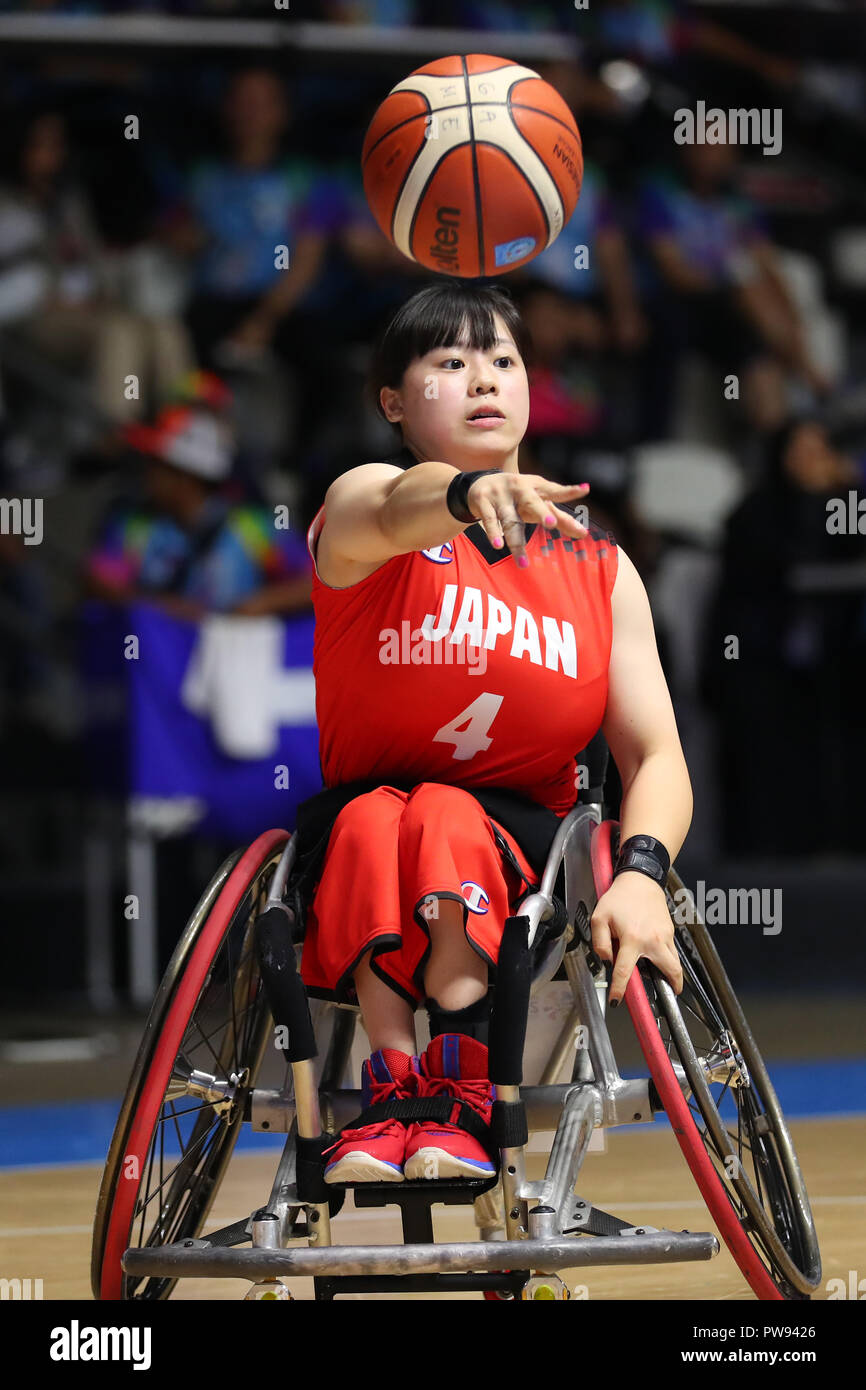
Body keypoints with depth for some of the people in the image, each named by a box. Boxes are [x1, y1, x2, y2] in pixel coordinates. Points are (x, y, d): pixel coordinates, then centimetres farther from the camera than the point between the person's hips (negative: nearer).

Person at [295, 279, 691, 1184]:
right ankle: (390, 1092, -38)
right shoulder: (359, 503, -3)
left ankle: (457, 1096, -41)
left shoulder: (599, 566, 5)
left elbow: (655, 753, -3)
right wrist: (468, 492, -58)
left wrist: (641, 872, -27)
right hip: (366, 808, -1)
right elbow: (395, 511, -31)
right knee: (375, 819, -36)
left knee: (445, 821, -33)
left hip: (520, 838, 1)